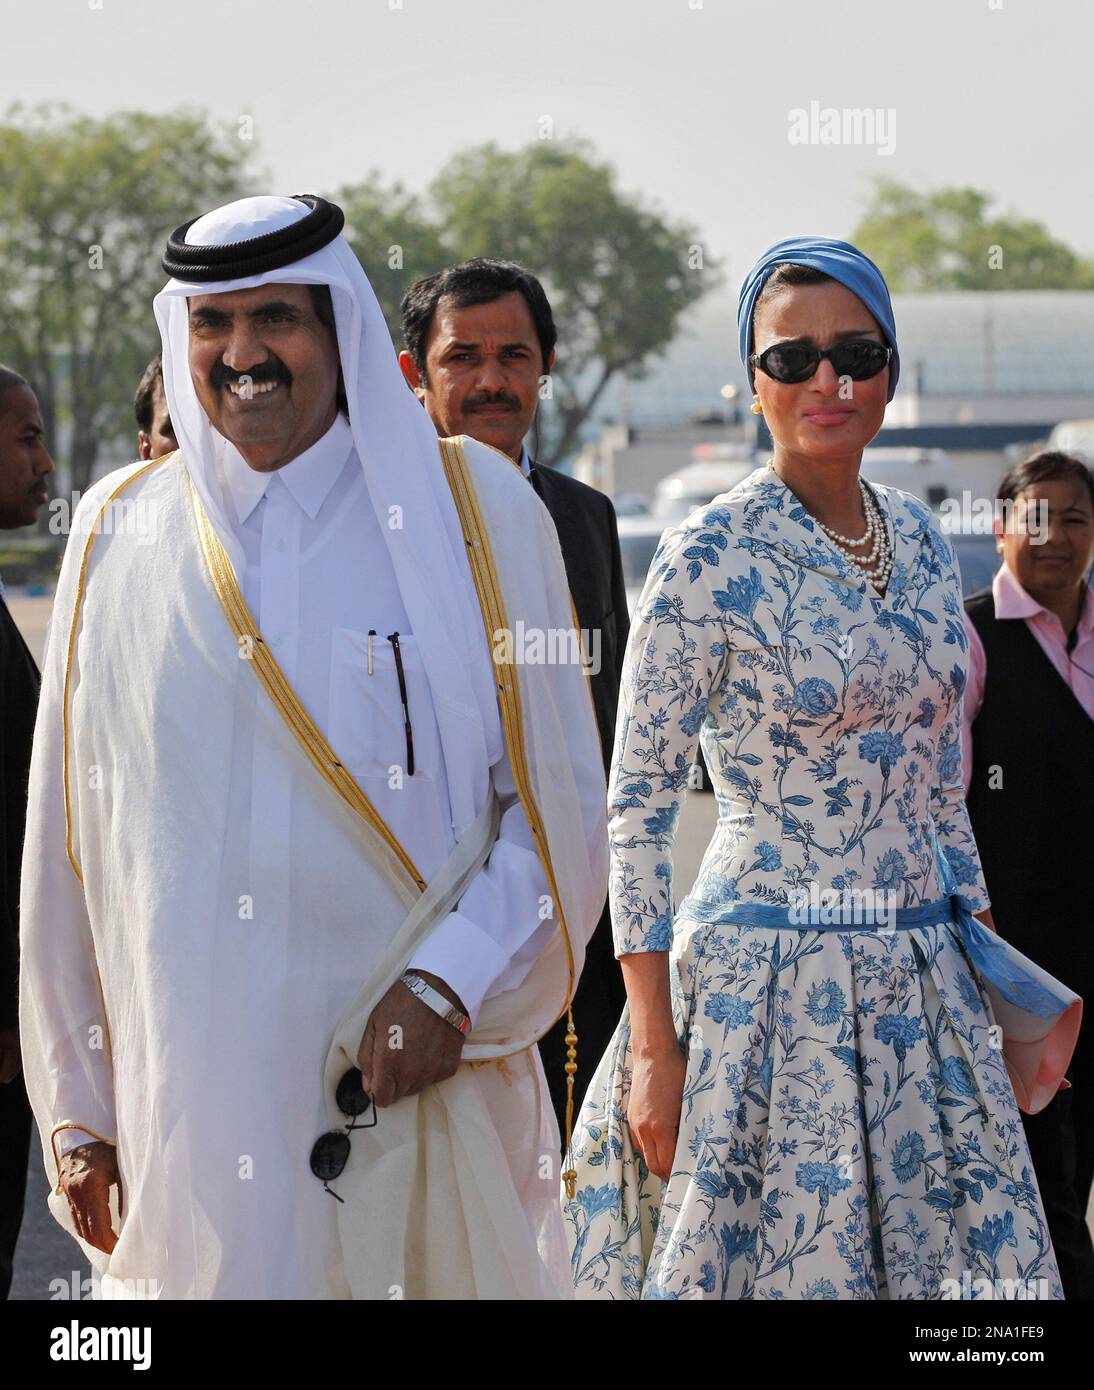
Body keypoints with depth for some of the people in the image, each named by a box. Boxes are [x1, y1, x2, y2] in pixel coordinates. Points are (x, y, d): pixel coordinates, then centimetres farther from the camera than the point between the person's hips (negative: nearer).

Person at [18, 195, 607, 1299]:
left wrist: (452, 985, -14)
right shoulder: (119, 535, 7)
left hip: (414, 1082, -1)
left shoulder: (471, 508, 1)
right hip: (190, 1106, 2)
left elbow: (561, 804, 0)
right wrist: (73, 1107, 9)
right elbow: (63, 849, 10)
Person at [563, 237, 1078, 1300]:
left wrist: (980, 956, 12)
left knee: (957, 1261, 7)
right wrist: (654, 1043, -13)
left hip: (924, 982, 6)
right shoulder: (714, 557, -10)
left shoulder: (918, 540, 8)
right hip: (769, 978, -6)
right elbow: (635, 803, -9)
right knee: (781, 1258, -1)